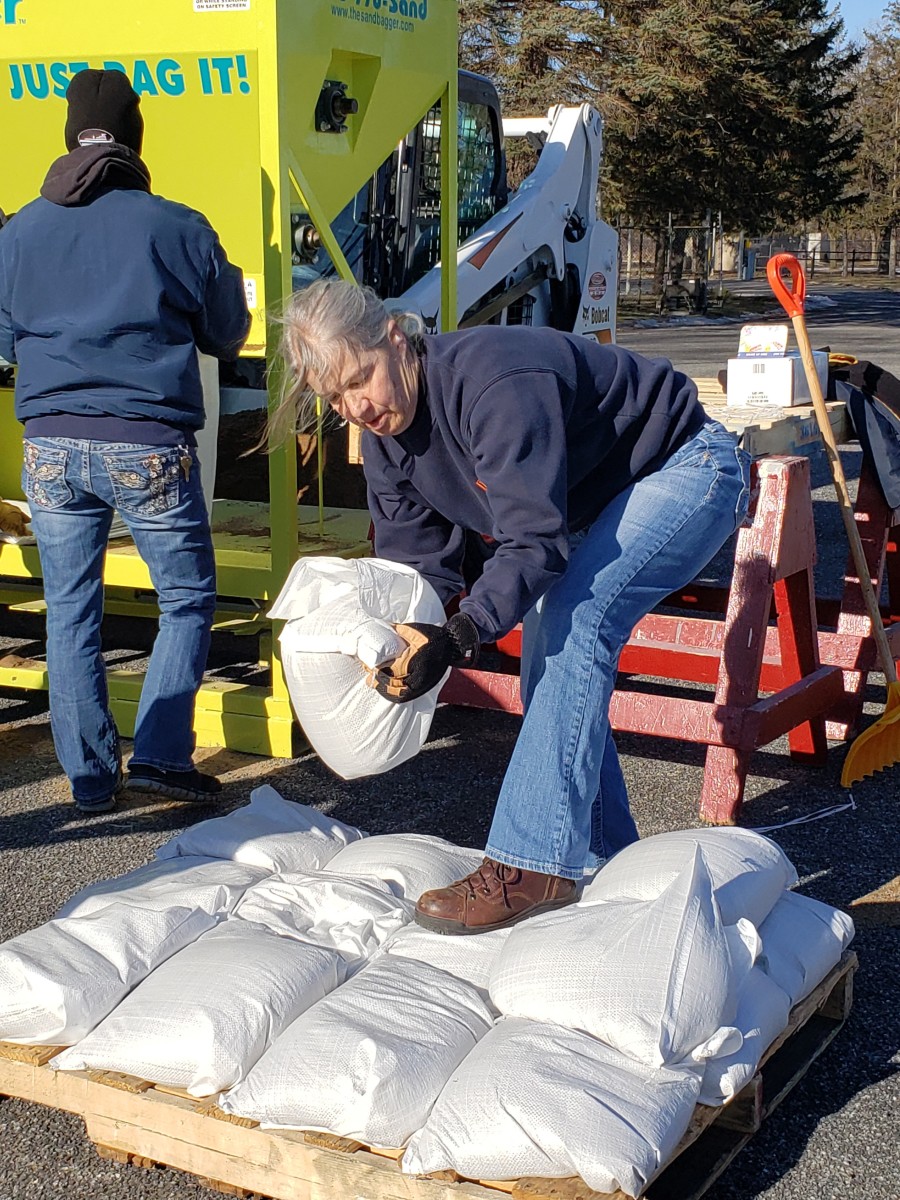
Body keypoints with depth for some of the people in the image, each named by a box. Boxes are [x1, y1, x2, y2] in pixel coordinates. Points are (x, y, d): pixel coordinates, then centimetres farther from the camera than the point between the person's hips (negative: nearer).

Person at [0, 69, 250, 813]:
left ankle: (90, 777, 17)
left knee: (71, 612, 12)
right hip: (149, 445, -3)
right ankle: (161, 754, 3)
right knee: (187, 599, 12)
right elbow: (228, 336, 6)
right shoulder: (178, 227, -5)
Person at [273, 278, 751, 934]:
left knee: (573, 626, -25)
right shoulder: (385, 435, -7)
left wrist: (458, 638, -48)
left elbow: (534, 541, -38)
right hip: (599, 501, 9)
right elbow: (416, 559, -6)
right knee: (551, 659, 4)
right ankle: (602, 859, 16)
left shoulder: (495, 383, -35)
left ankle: (536, 866, -25)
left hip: (688, 469, -9)